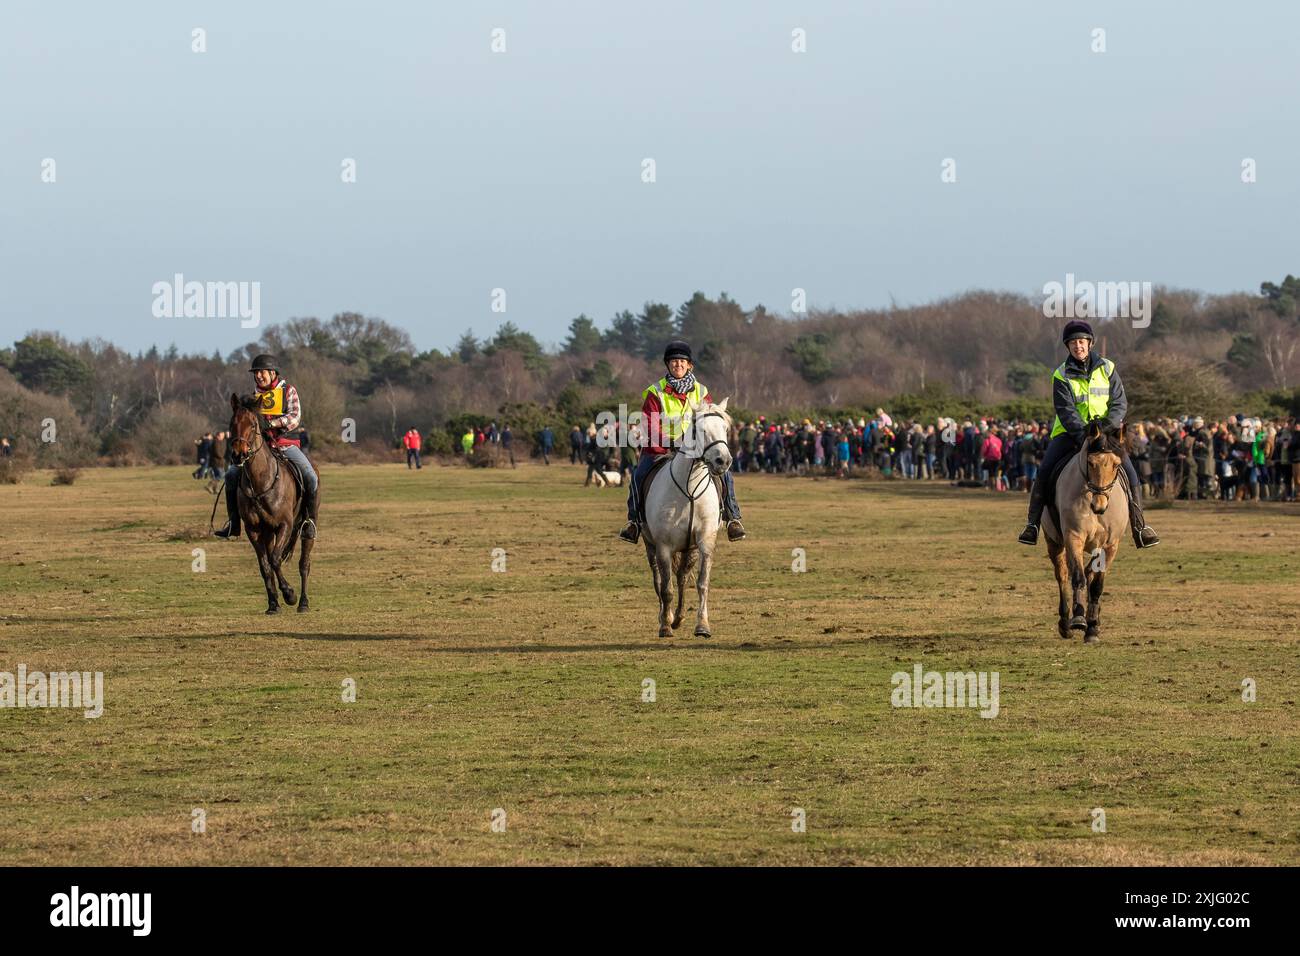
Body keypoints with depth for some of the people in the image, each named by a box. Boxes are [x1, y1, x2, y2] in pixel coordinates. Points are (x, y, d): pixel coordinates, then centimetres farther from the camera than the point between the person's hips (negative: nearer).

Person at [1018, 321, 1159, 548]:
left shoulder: (1107, 369, 3)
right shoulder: (1062, 376, -2)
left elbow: (1120, 402, -1)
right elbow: (1065, 411, -11)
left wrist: (1109, 426, -20)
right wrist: (1083, 433, -26)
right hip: (1070, 433, -1)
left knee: (1130, 472, -15)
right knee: (1045, 470, -21)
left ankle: (1139, 527, -6)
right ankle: (1032, 524, -13)